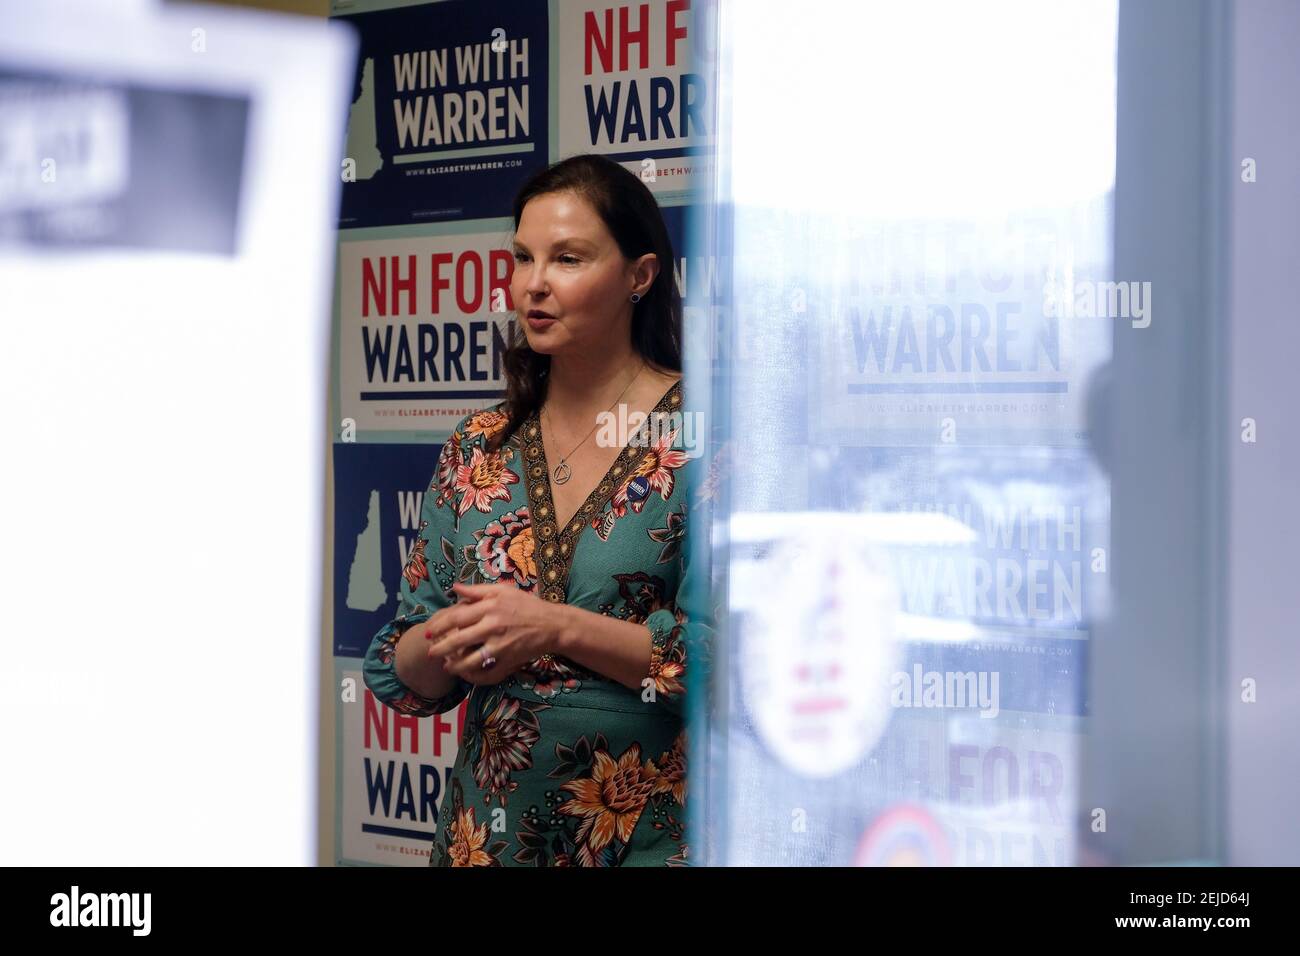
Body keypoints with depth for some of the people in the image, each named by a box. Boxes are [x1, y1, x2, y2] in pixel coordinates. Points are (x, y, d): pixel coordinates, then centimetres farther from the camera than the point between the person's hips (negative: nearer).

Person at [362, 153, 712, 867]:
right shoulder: (479, 447, 6)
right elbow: (403, 669, 7)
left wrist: (557, 629, -23)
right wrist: (448, 648, -15)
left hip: (652, 835, -4)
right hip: (489, 830, 4)